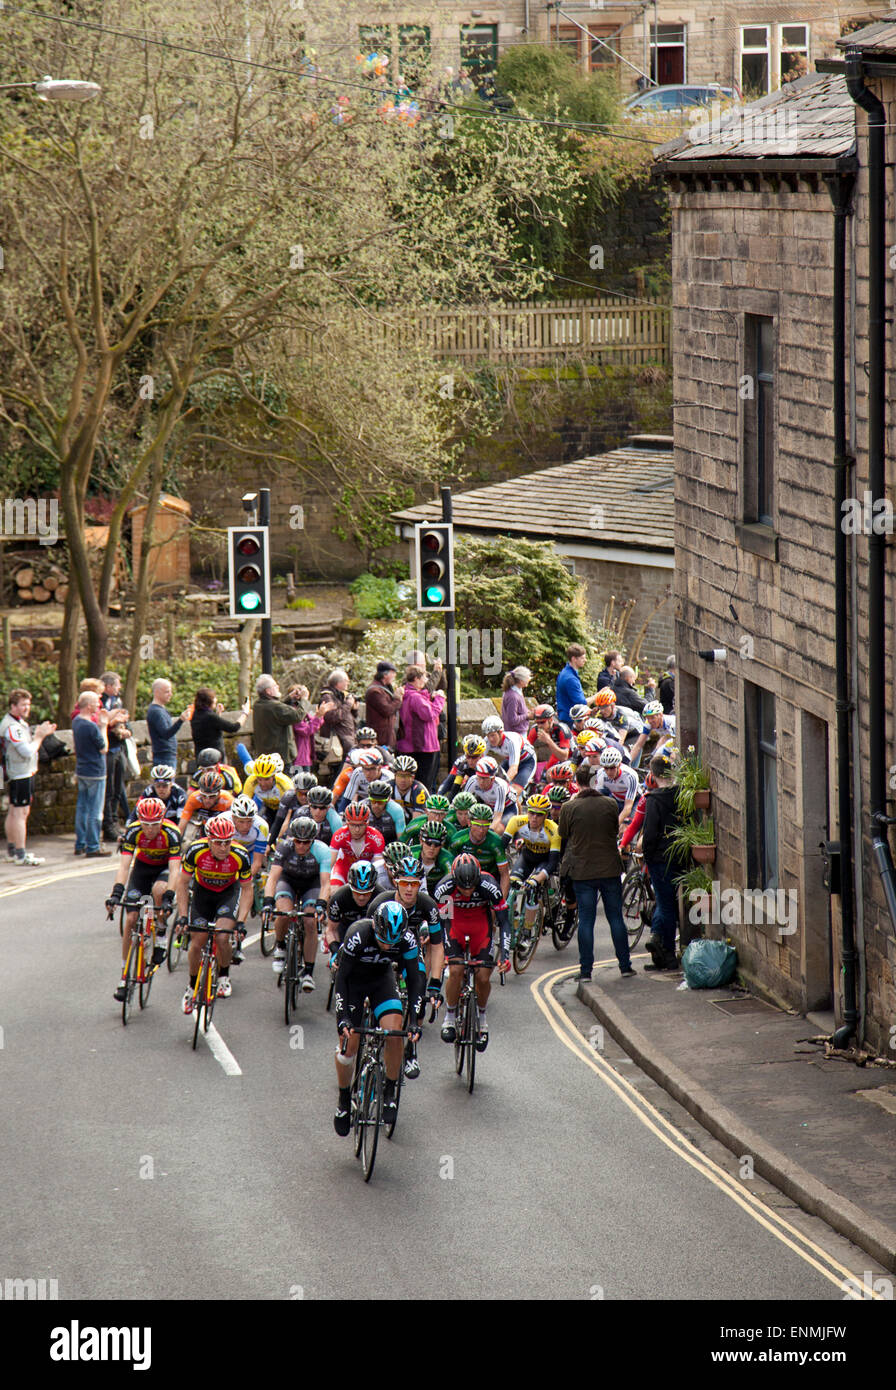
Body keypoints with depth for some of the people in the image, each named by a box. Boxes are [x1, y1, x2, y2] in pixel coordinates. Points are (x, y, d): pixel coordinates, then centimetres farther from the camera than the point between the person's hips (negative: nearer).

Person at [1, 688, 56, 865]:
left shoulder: (19, 722, 14)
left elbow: (28, 745, 20)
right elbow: (27, 751, -24)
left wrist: (41, 734, 6)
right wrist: (40, 736, -11)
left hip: (25, 772, 11)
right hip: (19, 775, -11)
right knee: (21, 812, -10)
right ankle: (20, 854, -9)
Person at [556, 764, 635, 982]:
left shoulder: (569, 808, -11)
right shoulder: (610, 804, -7)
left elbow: (562, 833, 5)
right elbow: (616, 829, 7)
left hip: (582, 871, -1)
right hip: (610, 868, 1)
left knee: (585, 920, 4)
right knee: (616, 917, 10)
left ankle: (586, 970, 3)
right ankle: (625, 966, 14)